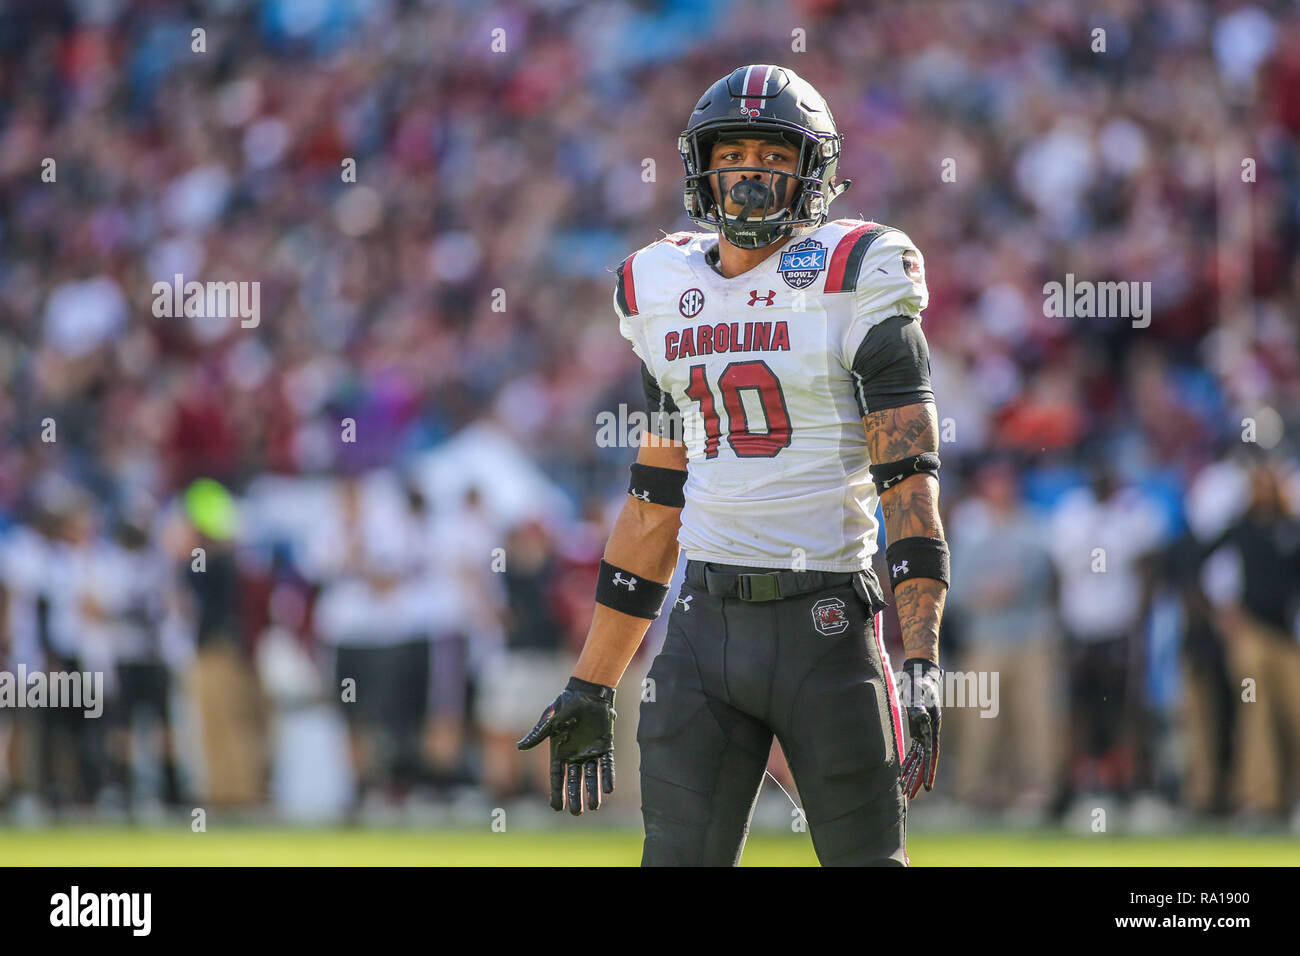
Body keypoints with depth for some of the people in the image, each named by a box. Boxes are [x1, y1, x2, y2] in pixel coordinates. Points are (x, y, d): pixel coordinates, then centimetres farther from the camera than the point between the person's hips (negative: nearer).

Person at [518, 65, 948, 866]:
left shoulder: (852, 283, -5)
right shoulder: (667, 293, 12)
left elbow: (909, 478, -11)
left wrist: (923, 662, -21)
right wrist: (591, 689, 17)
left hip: (827, 620, -4)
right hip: (708, 620, 4)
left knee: (867, 855, 1)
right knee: (678, 859, -4)